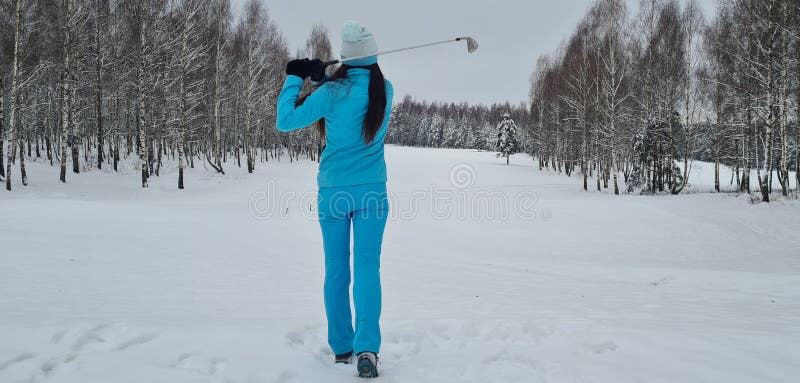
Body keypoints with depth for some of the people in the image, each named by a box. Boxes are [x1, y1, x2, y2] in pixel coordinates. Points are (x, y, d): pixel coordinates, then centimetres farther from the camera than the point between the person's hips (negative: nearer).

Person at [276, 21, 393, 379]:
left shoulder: (332, 93, -11)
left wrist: (294, 79, 5)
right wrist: (323, 78, 10)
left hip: (333, 193, -1)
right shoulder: (385, 90, -1)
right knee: (367, 266, -3)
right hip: (372, 191, 1)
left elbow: (285, 122, -5)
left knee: (336, 269, 9)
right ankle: (367, 346, -18)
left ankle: (342, 347, 17)